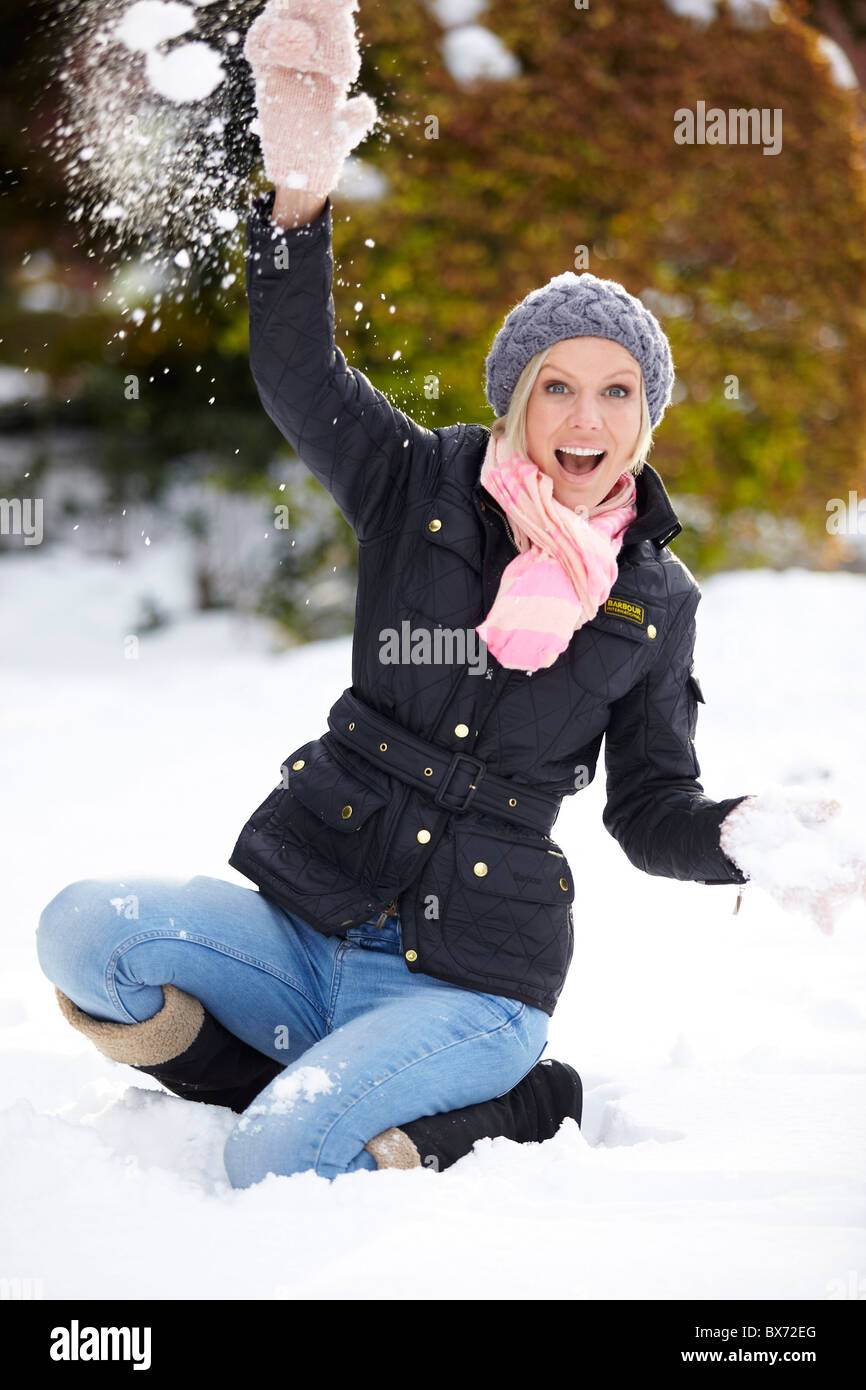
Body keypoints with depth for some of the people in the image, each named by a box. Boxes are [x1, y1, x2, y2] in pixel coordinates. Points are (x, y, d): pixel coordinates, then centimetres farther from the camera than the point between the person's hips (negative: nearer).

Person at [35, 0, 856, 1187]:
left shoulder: (655, 596, 2)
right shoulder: (425, 488, 1)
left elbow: (654, 812, 7)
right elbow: (297, 375, -15)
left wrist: (745, 835, -17)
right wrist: (302, 188, -32)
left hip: (469, 975, -2)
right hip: (313, 919, 2)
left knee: (276, 1166, -25)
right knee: (85, 932, -22)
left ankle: (521, 1110, 1)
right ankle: (324, 1087, -5)